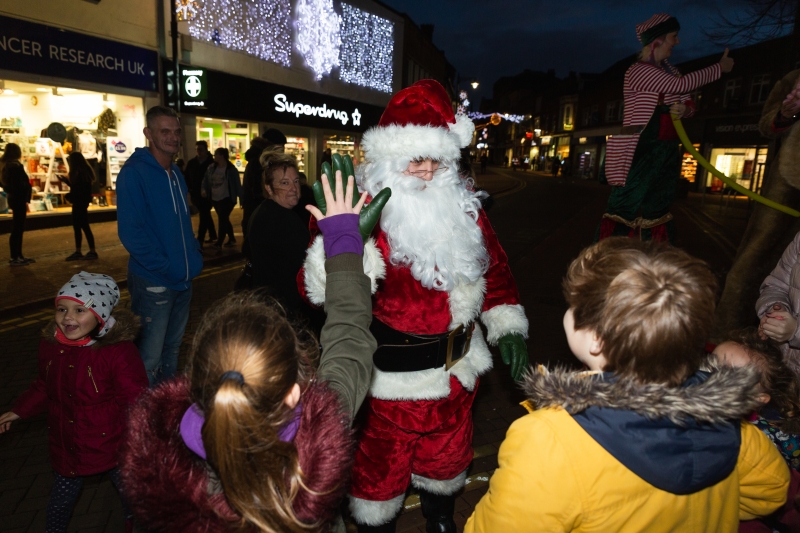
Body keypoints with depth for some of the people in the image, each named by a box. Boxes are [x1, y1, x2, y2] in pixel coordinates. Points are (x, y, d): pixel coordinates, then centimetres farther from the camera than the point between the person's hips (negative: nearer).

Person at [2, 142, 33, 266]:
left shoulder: (7, 165, 13)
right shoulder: (15, 166, -16)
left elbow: (9, 184, 16)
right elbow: (19, 185, -20)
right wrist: (25, 200, -17)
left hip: (15, 199, 10)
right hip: (18, 200, -10)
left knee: (18, 228, 13)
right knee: (17, 228, -5)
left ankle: (18, 256, 19)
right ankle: (14, 257, 0)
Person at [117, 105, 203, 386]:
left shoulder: (175, 174, 10)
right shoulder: (134, 173, -13)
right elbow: (130, 232, -20)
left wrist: (194, 254, 5)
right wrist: (164, 267, -20)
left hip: (183, 279, 8)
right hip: (154, 281, -8)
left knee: (173, 346, 21)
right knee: (150, 357, 1)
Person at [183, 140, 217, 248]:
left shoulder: (211, 162, -8)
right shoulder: (191, 162, 5)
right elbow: (187, 177, 8)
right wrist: (189, 190, -2)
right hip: (195, 194, 6)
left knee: (204, 217, -7)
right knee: (206, 215, 18)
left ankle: (199, 242, -8)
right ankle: (213, 235, 33)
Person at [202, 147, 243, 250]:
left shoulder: (231, 169, -11)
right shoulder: (211, 168, 4)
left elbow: (237, 184, -9)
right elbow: (205, 180, 7)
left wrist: (241, 198, -11)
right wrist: (204, 189, -12)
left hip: (227, 198, -7)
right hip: (215, 198, 7)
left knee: (222, 219, -9)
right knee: (224, 219, 15)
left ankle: (219, 243, -7)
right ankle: (232, 239, 28)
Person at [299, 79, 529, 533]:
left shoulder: (462, 206, -2)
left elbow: (494, 266, 11)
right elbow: (320, 289, -27)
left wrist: (508, 325, 6)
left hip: (456, 366, 6)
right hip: (394, 373, -5)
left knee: (448, 453, 28)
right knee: (382, 465, 15)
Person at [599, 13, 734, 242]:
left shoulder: (668, 69, 16)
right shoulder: (639, 70, -11)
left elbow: (689, 103, 17)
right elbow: (682, 84, -16)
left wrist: (684, 109, -8)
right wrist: (720, 68, -4)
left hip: (668, 151, 9)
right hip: (641, 152, -8)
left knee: (657, 213, 12)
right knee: (622, 210, -10)